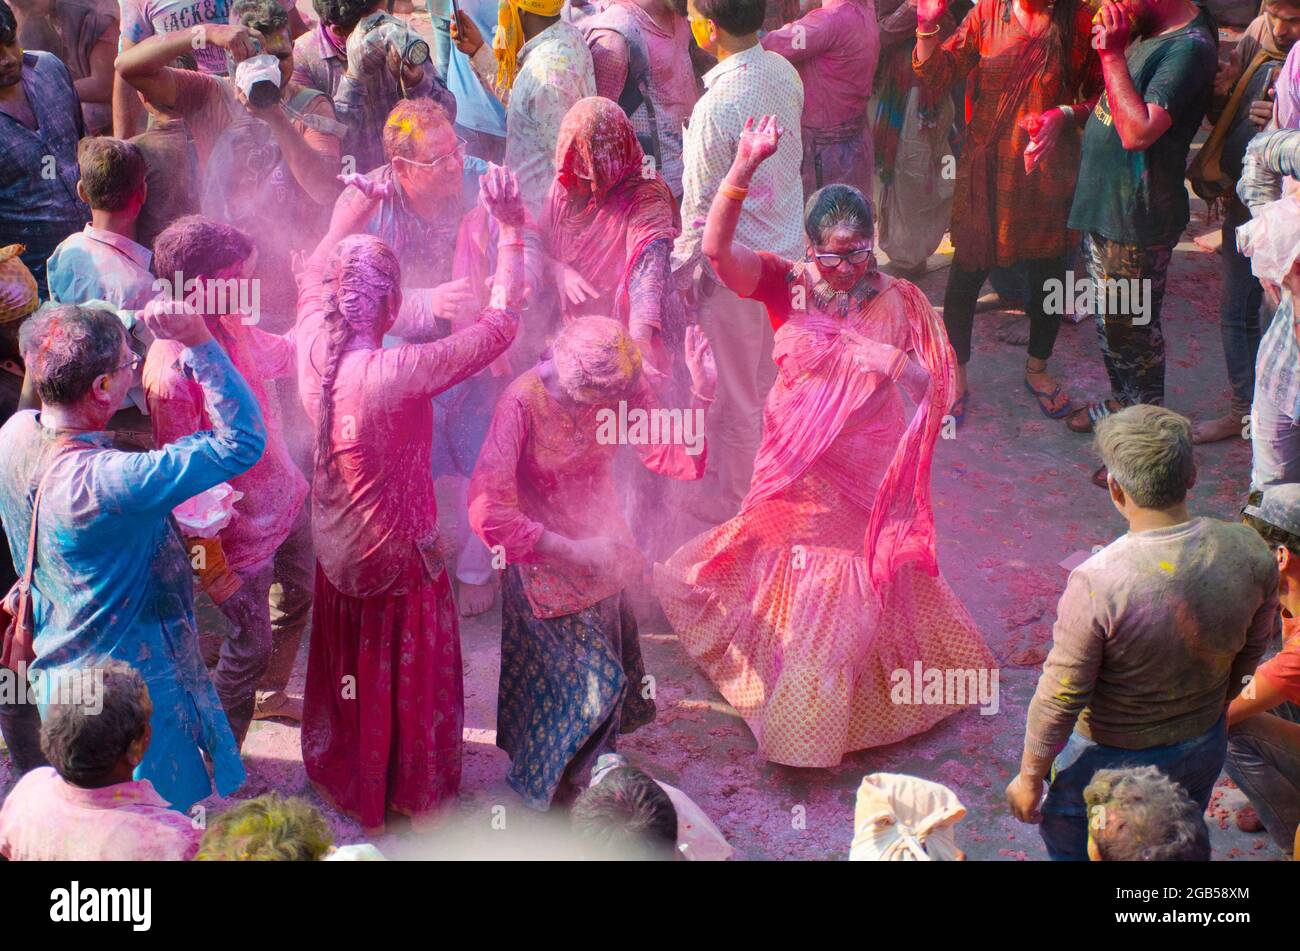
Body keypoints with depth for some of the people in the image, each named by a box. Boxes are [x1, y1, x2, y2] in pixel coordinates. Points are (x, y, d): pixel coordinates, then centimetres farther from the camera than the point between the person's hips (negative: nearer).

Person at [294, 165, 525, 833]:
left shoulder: (314, 351, -18)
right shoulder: (398, 373, -35)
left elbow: (315, 273, 5)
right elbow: (500, 325, -27)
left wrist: (353, 216, 11)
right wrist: (512, 232, -23)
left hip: (336, 547, 6)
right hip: (398, 552, -6)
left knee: (345, 662, 28)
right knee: (409, 673, 18)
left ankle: (343, 778, 49)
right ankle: (413, 794, 38)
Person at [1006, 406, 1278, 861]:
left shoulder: (1097, 583, -35)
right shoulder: (1248, 551, -19)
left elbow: (1060, 699, -24)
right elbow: (1249, 655, 0)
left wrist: (1029, 776, -8)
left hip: (1106, 761, -5)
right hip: (1203, 752, 5)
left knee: (1069, 849, 21)